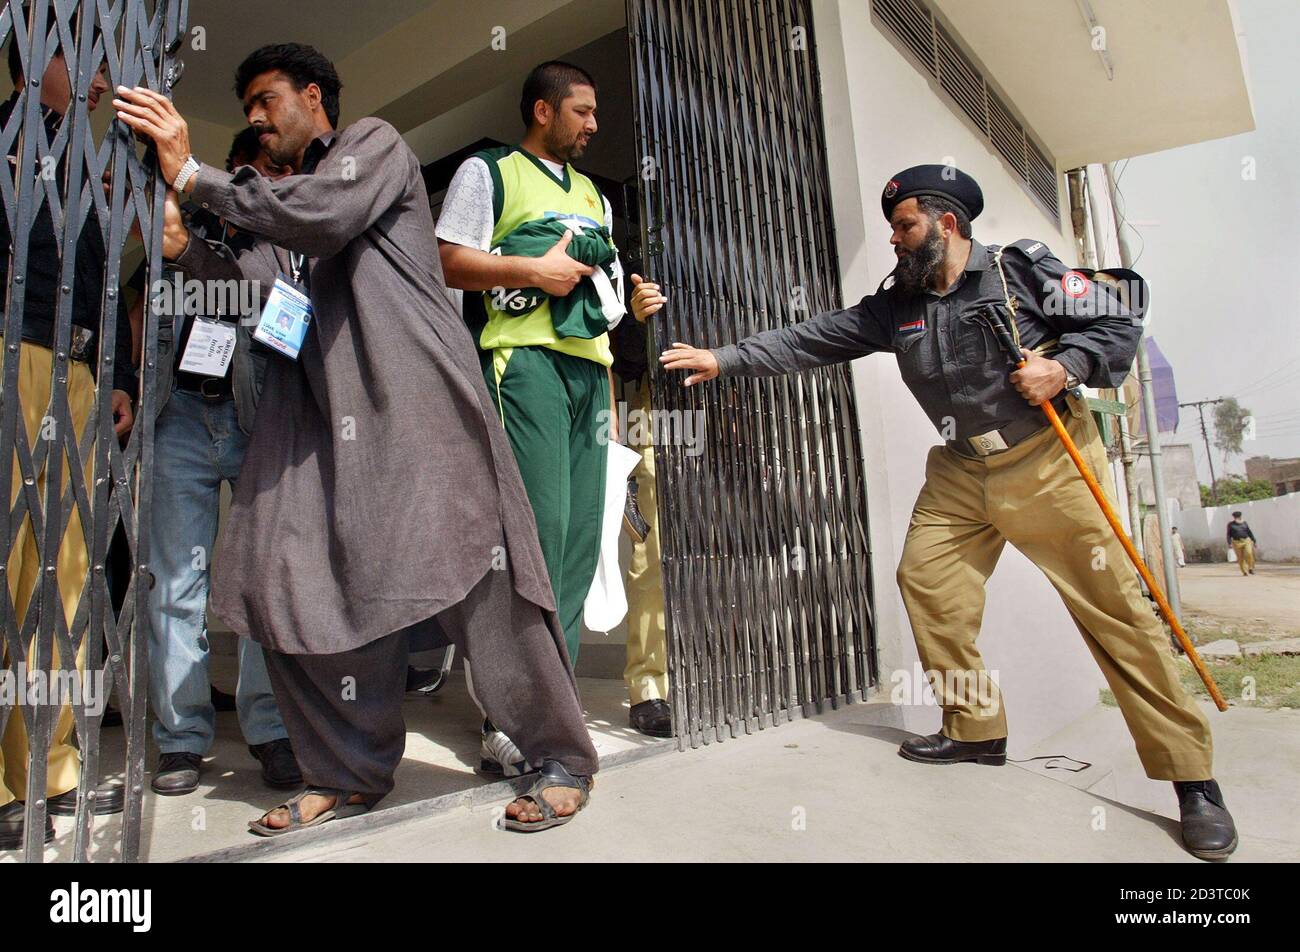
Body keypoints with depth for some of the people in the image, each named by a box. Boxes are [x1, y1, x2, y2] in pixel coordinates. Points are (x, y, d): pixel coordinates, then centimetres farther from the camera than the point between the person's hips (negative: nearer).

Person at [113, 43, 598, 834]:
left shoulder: (374, 143, 11)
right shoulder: (281, 198, 30)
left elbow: (324, 214, -10)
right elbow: (255, 280, 14)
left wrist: (191, 175, -4)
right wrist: (181, 243, 1)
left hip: (414, 398, -7)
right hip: (322, 412, 7)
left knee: (470, 571, -11)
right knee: (295, 582, -3)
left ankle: (563, 759, 3)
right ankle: (352, 774, 13)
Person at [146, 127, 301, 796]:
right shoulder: (187, 222, 17)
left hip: (261, 418, -1)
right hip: (183, 413, 2)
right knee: (176, 578, 0)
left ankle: (270, 728, 4)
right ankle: (182, 736, 8)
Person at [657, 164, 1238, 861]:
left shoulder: (1024, 269, -4)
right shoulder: (895, 307, 7)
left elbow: (1119, 322, -1)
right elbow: (810, 340, 3)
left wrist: (1062, 367, -19)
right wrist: (724, 359, -2)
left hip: (1048, 456, -5)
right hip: (961, 469, 5)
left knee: (1110, 601, -8)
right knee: (924, 577, -6)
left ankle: (1191, 776, 1)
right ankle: (975, 727, 11)